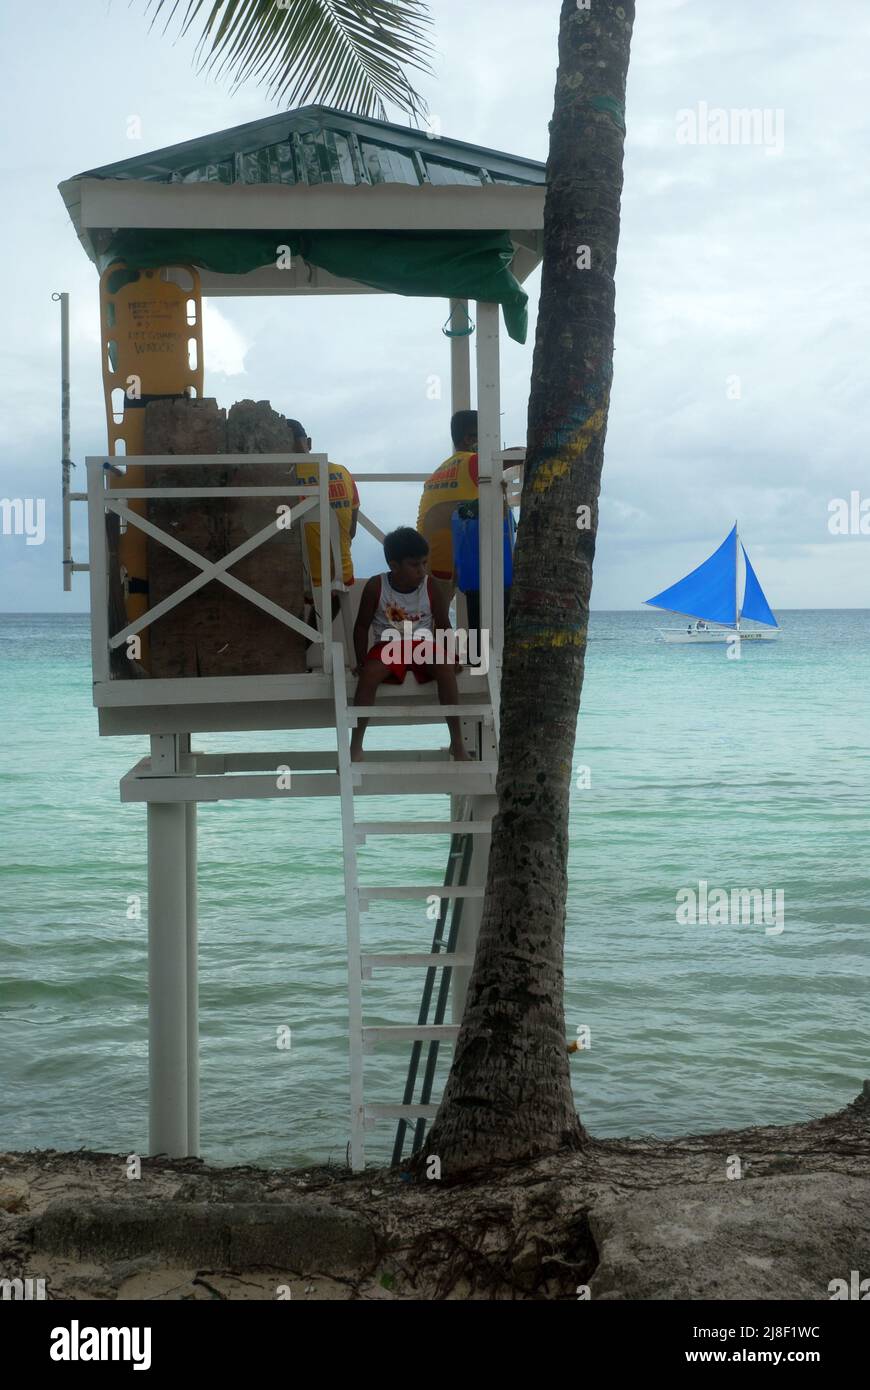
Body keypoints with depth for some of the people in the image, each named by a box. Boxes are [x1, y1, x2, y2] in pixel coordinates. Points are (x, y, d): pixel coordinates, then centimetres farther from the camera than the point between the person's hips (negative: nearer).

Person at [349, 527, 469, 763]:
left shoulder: (430, 586, -4)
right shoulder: (376, 586, -8)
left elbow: (443, 626, 3)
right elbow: (362, 626, 1)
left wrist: (450, 656, -11)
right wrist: (361, 662, -6)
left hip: (423, 646, 1)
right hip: (388, 646, -1)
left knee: (446, 669, -31)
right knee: (369, 673, -34)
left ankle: (457, 742, -23)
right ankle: (355, 746, -27)